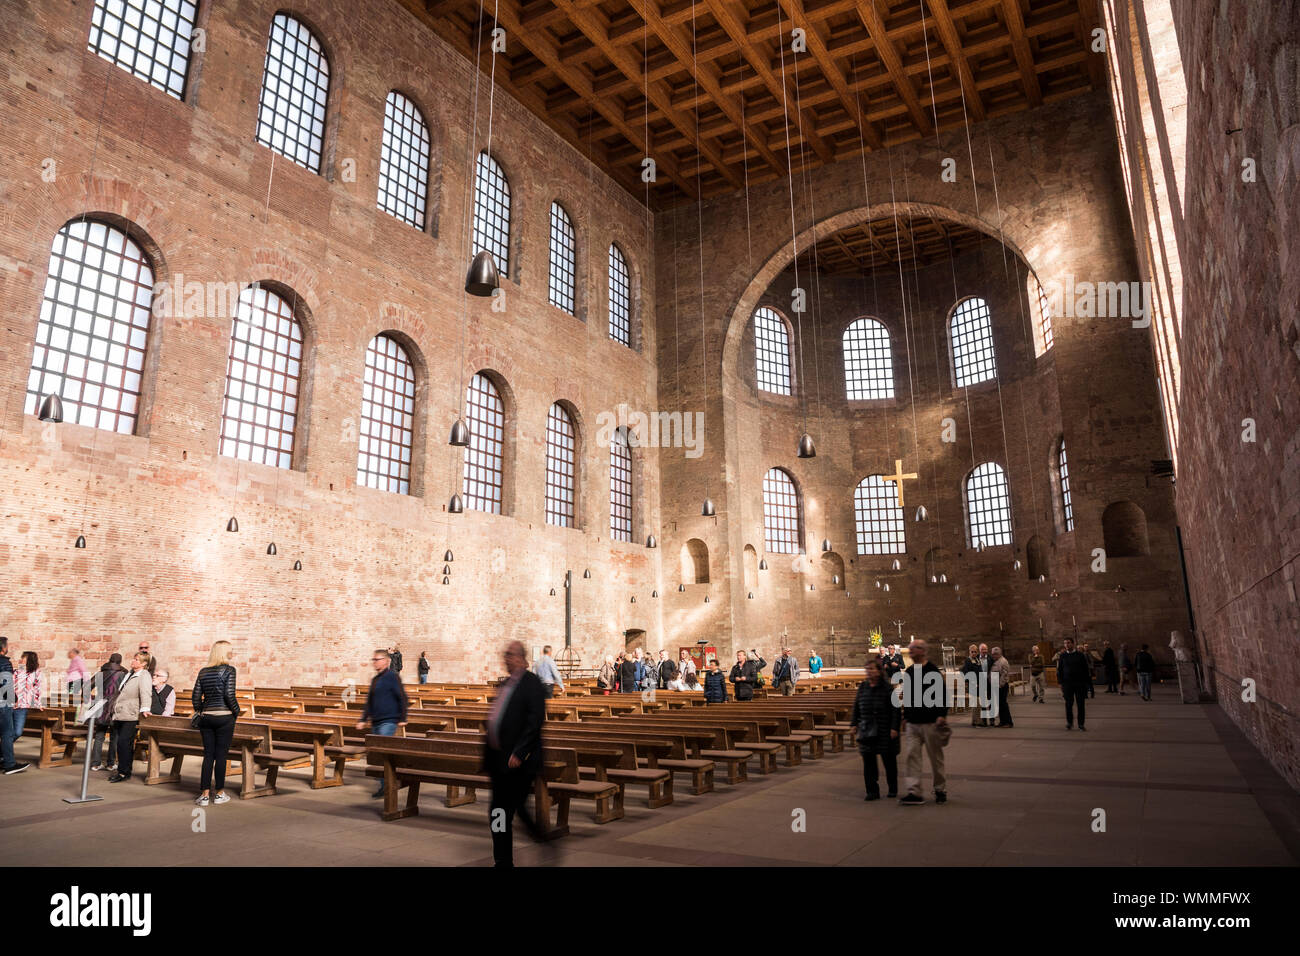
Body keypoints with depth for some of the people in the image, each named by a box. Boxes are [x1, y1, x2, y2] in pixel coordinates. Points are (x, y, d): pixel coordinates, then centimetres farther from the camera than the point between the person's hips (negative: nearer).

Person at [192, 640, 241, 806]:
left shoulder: (203, 672, 7)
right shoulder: (229, 670, -8)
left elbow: (195, 697, 7)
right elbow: (229, 695, -15)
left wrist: (200, 712, 19)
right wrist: (236, 712, -1)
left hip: (206, 717, 5)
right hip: (224, 717, -5)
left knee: (208, 755, 9)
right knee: (221, 755, 3)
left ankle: (205, 794, 9)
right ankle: (220, 794, 11)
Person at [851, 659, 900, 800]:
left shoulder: (887, 688, -7)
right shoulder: (862, 687, 7)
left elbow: (895, 710, -7)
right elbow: (856, 707, 13)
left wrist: (894, 728, -12)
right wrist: (854, 723, 8)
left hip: (885, 731, -4)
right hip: (867, 731, 4)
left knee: (888, 760, 9)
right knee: (868, 762, 1)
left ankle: (893, 789, 26)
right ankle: (872, 791, 7)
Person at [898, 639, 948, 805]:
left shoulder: (933, 672, -7)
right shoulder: (908, 673, 12)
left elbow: (942, 694, -11)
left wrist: (942, 715, -19)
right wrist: (905, 717, 18)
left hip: (930, 723, -6)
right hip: (912, 723, 6)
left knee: (936, 757, 6)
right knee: (911, 756, -2)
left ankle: (941, 790, 22)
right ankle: (914, 793, 0)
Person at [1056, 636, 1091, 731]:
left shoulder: (1080, 655, 1)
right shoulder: (1063, 656, 4)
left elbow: (1086, 669, 4)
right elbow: (1059, 670, 6)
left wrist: (1085, 682, -1)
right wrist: (1060, 683, 0)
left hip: (1080, 683, 0)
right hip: (1067, 683, 0)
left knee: (1080, 704, 3)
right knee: (1069, 704, 1)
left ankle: (1081, 724, 12)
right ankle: (1069, 722, 14)